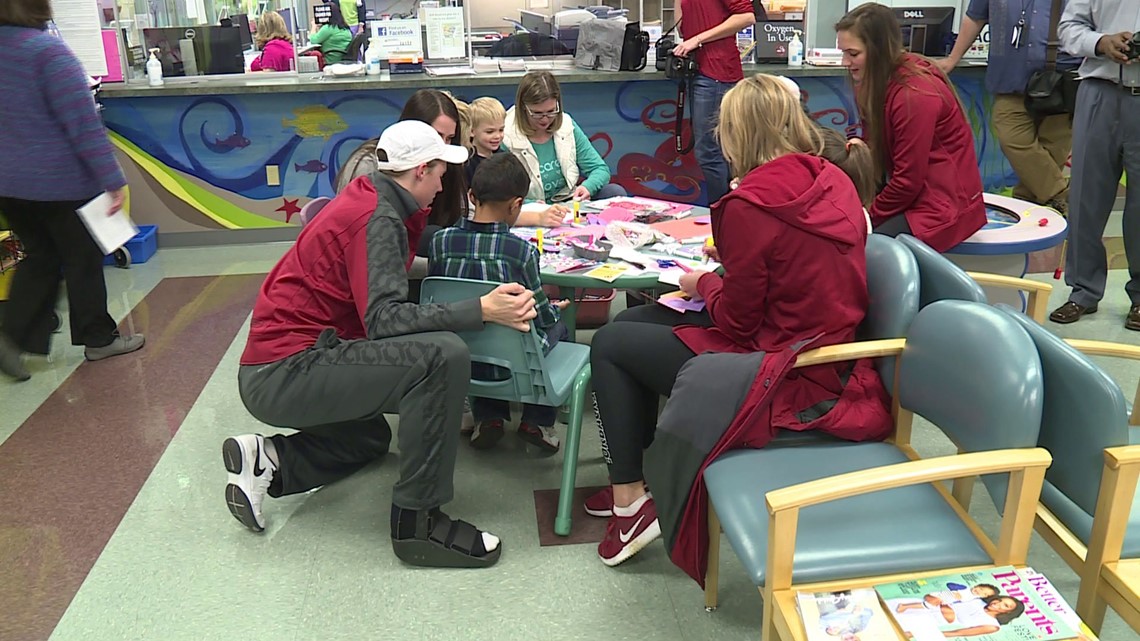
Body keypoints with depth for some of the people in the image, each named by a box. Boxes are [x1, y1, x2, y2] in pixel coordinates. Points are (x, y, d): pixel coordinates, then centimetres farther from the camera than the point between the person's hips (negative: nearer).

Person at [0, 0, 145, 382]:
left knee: (40, 257, 19)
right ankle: (99, 339, 20)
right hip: (59, 182, -7)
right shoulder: (47, 49, -18)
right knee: (82, 259, 8)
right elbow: (84, 123, -22)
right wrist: (113, 179, -20)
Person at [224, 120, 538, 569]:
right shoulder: (378, 219, -17)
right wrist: (481, 310, -32)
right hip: (284, 373, -11)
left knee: (371, 436, 35)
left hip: (273, 372, 11)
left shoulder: (366, 197, 13)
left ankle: (268, 460, 14)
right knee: (444, 355, -26)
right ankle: (417, 522, -19)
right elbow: (383, 318, -28)